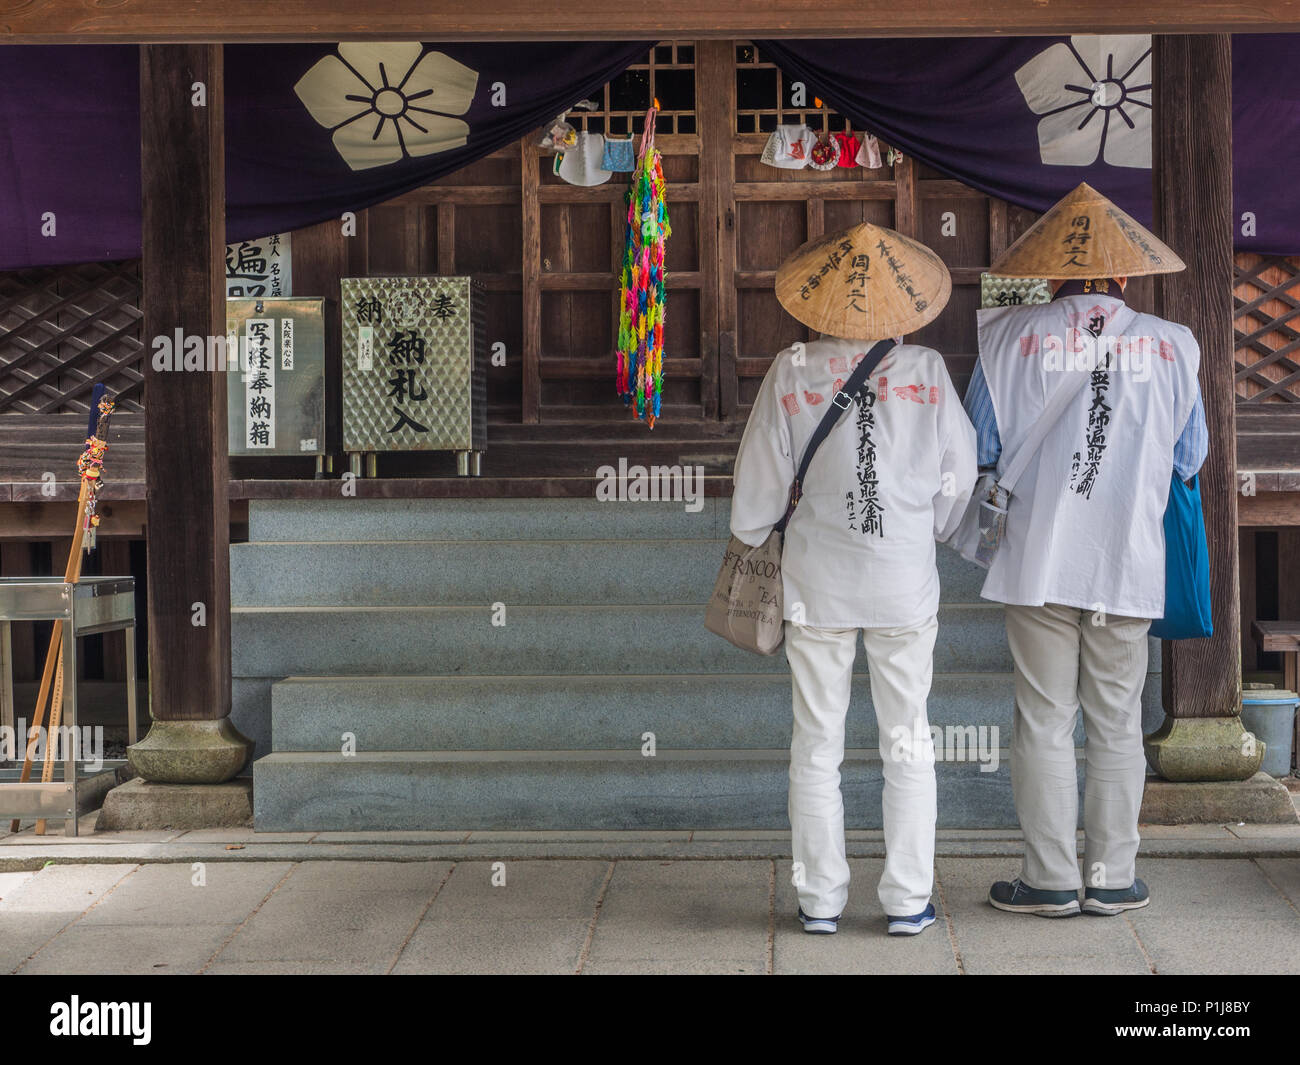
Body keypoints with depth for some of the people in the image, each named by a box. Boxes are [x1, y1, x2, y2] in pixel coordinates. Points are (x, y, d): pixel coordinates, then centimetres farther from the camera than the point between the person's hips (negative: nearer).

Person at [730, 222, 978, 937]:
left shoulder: (792, 373, -7)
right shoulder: (927, 371, -5)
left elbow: (760, 481, -1)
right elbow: (960, 476, 2)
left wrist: (749, 541, 18)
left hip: (818, 582, 0)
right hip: (906, 583, 0)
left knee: (816, 744, 9)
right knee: (907, 744, 9)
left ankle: (821, 898, 13)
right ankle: (908, 900, 11)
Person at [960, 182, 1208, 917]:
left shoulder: (1010, 337, -3)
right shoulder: (1170, 345, 1)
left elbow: (979, 449, 3)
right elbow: (1190, 460, 10)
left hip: (1039, 560, -1)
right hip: (1131, 562, 1)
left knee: (1045, 723, 6)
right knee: (1117, 725, 11)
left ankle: (1052, 879, 10)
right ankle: (1112, 877, 15)